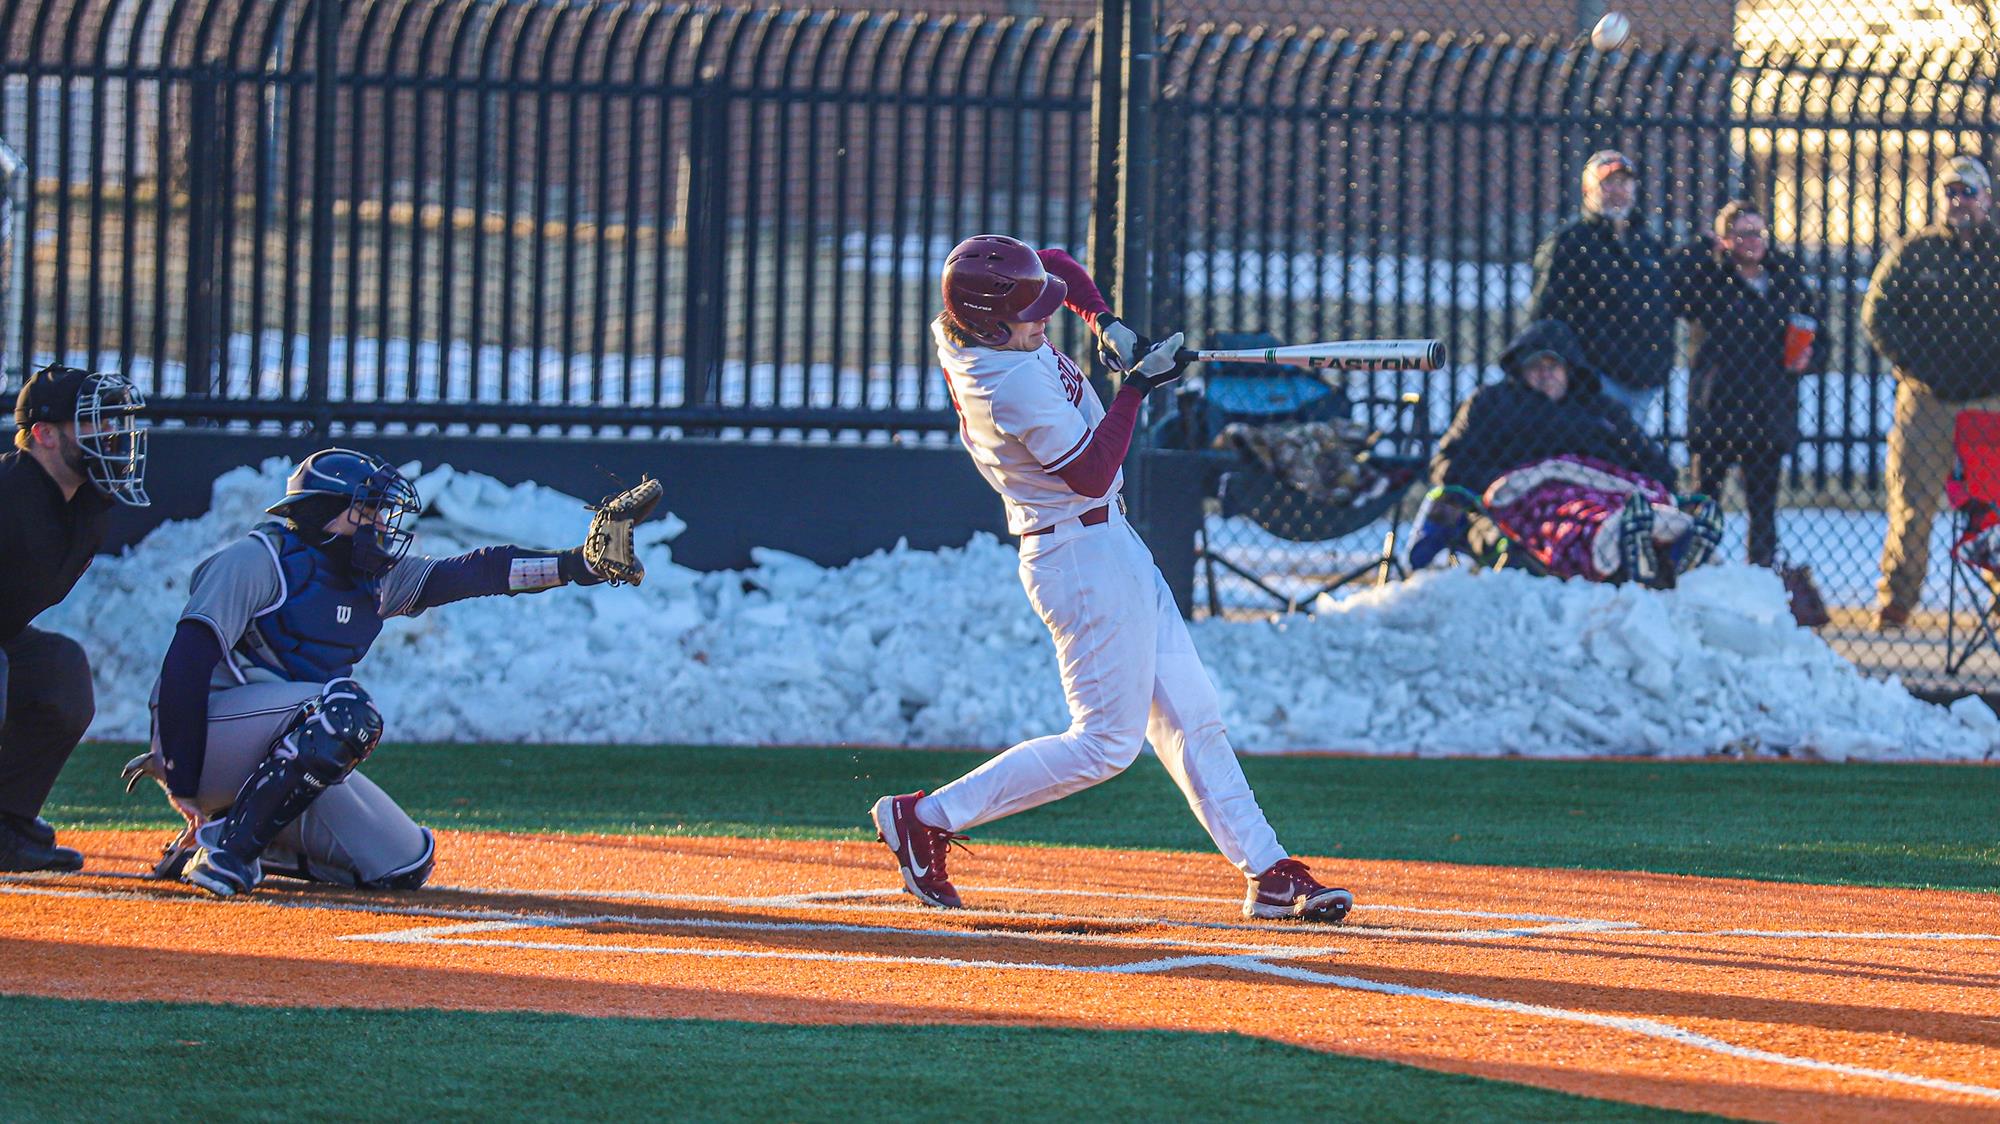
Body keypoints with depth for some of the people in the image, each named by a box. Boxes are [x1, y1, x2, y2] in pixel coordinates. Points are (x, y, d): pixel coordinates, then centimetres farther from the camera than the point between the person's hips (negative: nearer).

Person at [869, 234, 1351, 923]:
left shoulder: (962, 328, -2)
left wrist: (1105, 323, 1)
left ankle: (1267, 872, 12)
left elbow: (1057, 266, 17)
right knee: (1106, 742, -4)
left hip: (1110, 543, 10)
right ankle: (926, 819, 0)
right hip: (1084, 558, -10)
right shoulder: (1014, 383, -29)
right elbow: (1091, 475, -22)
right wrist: (1136, 387, -18)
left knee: (1191, 718, 10)